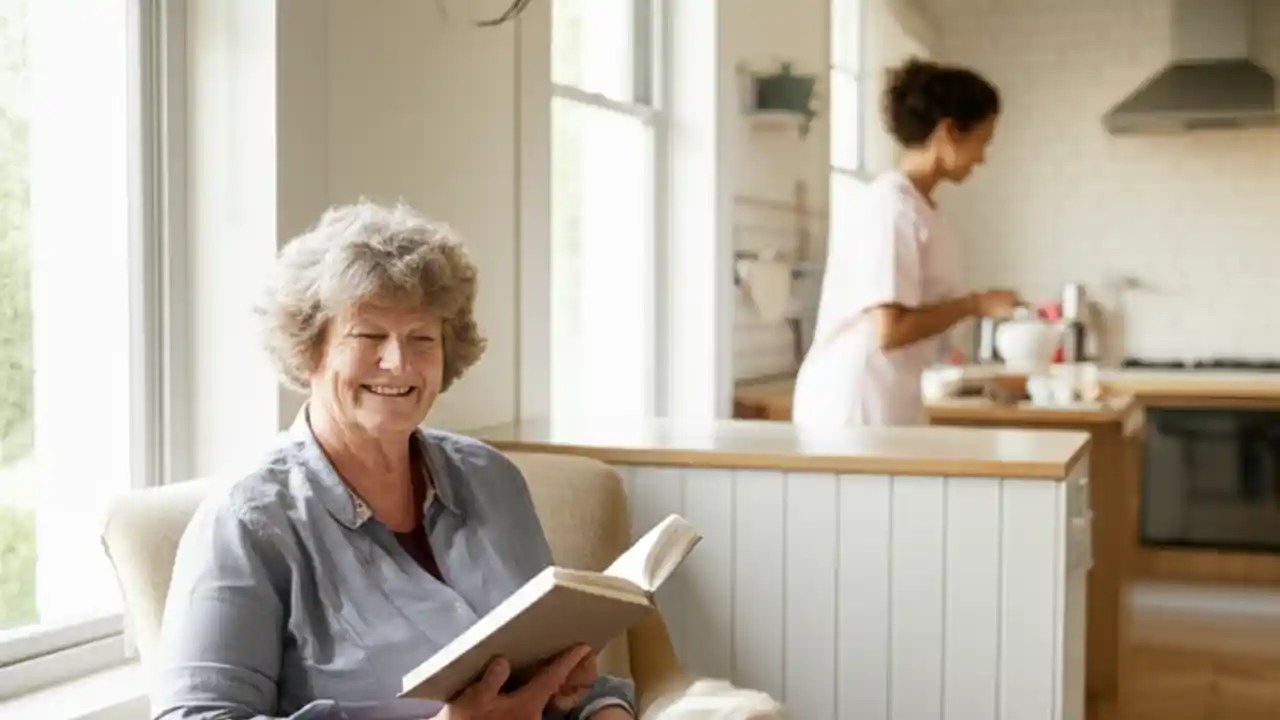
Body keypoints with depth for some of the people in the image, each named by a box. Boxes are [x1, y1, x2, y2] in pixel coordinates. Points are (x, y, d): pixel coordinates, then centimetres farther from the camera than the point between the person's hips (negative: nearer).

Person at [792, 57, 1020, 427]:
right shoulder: (894, 207, -17)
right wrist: (975, 304, -13)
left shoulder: (918, 206, 11)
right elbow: (890, 329, -22)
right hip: (856, 411, -10)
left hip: (887, 407, 10)